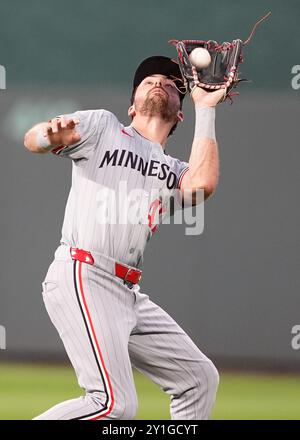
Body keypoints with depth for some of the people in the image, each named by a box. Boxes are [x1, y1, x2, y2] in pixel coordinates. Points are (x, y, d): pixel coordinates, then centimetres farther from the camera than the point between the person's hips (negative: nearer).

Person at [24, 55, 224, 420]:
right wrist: (50, 135, -29)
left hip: (128, 294, 8)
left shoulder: (174, 171, 22)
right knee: (115, 403, -21)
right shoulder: (102, 126, 10)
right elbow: (32, 141, -3)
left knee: (200, 377, 9)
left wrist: (205, 110, 6)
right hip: (81, 278, -7)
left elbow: (202, 184, -2)